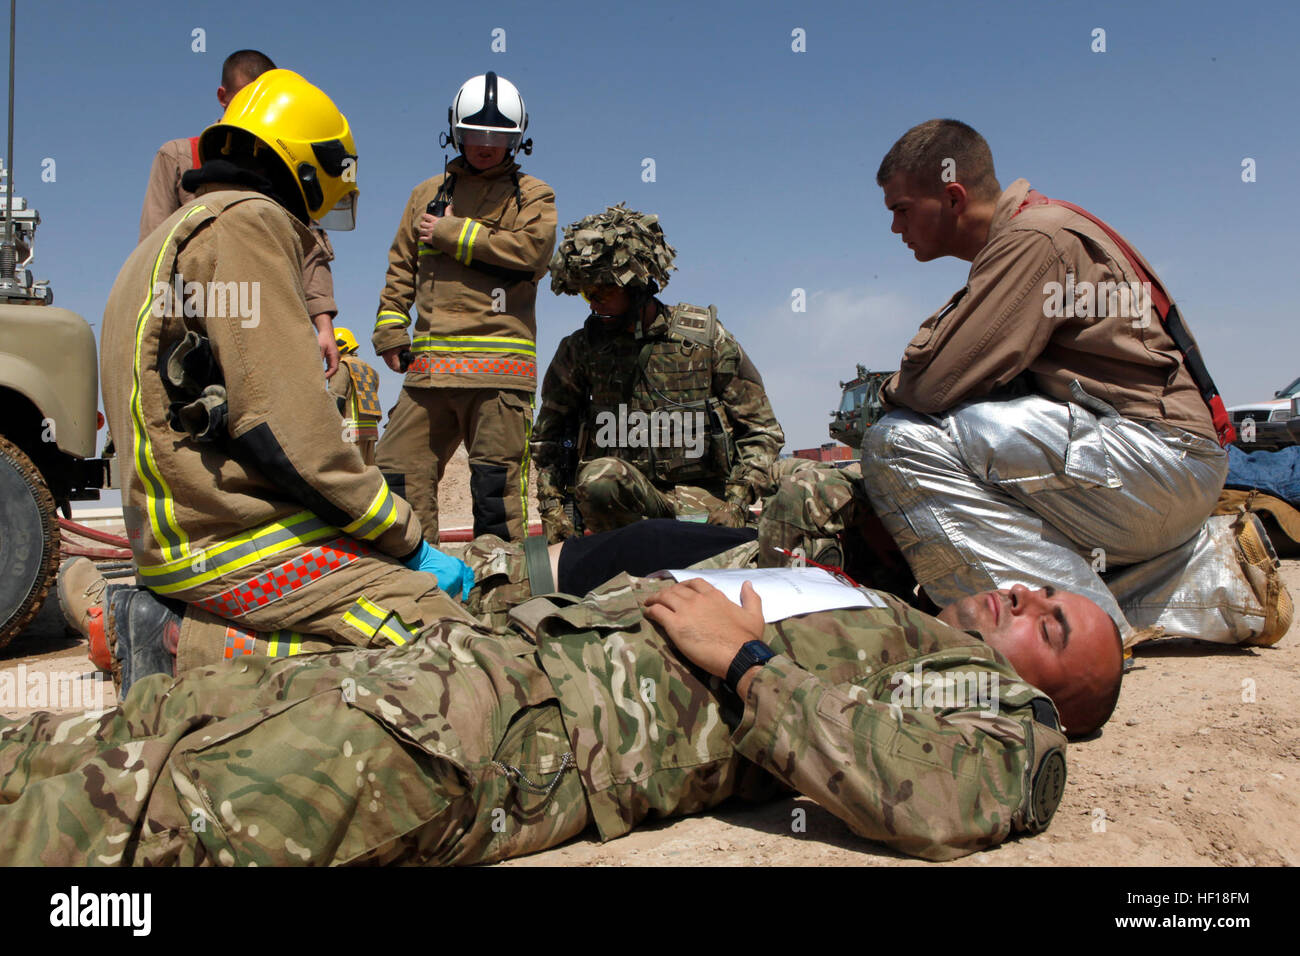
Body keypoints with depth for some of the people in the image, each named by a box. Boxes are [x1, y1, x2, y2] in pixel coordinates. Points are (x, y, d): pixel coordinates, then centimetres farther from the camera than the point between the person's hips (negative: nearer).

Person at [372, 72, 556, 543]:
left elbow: (533, 247, -9)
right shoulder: (428, 193, 22)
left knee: (497, 479, -4)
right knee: (400, 469, 1)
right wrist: (390, 327, 8)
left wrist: (452, 234, -4)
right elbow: (401, 268, 22)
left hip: (498, 359, -4)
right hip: (429, 362, 4)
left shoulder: (532, 194, 11)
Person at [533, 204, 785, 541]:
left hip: (699, 495, -1)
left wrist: (736, 505, -10)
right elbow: (548, 436, 18)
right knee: (599, 478, -34)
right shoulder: (580, 349, 7)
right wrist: (552, 509, 5)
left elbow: (762, 431, 4)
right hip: (623, 496, 1)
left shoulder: (706, 338, 1)